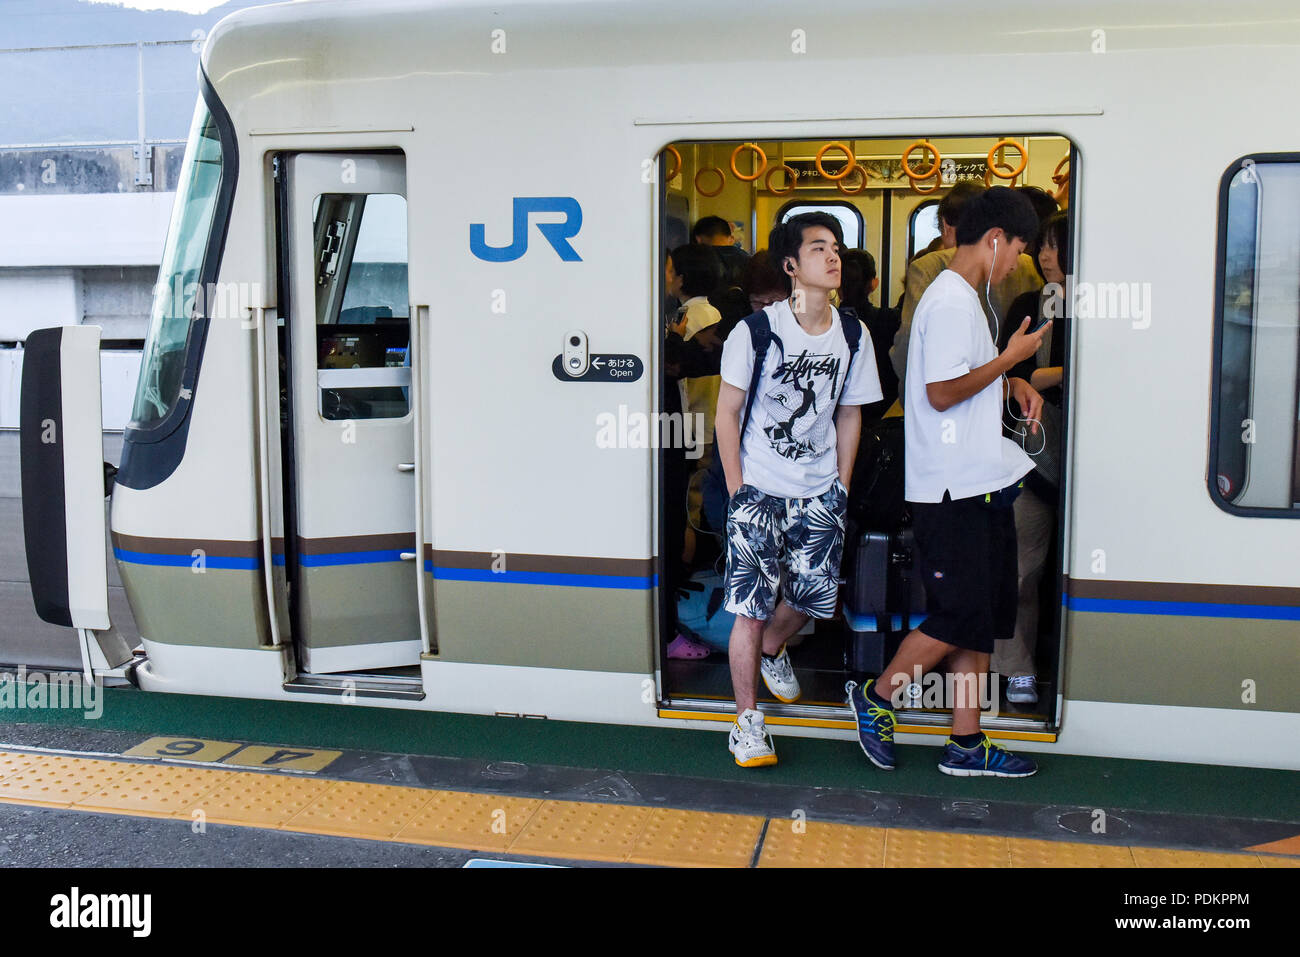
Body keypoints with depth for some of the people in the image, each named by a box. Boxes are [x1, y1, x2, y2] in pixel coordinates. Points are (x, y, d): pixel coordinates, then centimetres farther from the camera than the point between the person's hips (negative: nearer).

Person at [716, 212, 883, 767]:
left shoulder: (853, 336, 1)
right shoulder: (756, 331, -11)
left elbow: (849, 415, 11)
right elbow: (727, 413, -6)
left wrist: (841, 490, 8)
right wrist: (737, 492, -8)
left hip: (819, 493, 4)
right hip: (759, 491, -4)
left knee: (813, 594, 9)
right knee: (751, 609, -6)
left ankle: (771, 650, 43)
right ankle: (747, 722, 9)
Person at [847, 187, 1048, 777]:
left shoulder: (965, 298, 19)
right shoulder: (951, 301, -14)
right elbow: (942, 392, -20)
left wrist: (1011, 384, 11)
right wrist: (1010, 357, -10)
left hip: (980, 484, 10)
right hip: (954, 489, -10)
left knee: (981, 617, 10)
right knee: (960, 615, -5)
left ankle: (966, 744, 17)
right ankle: (877, 697, 14)